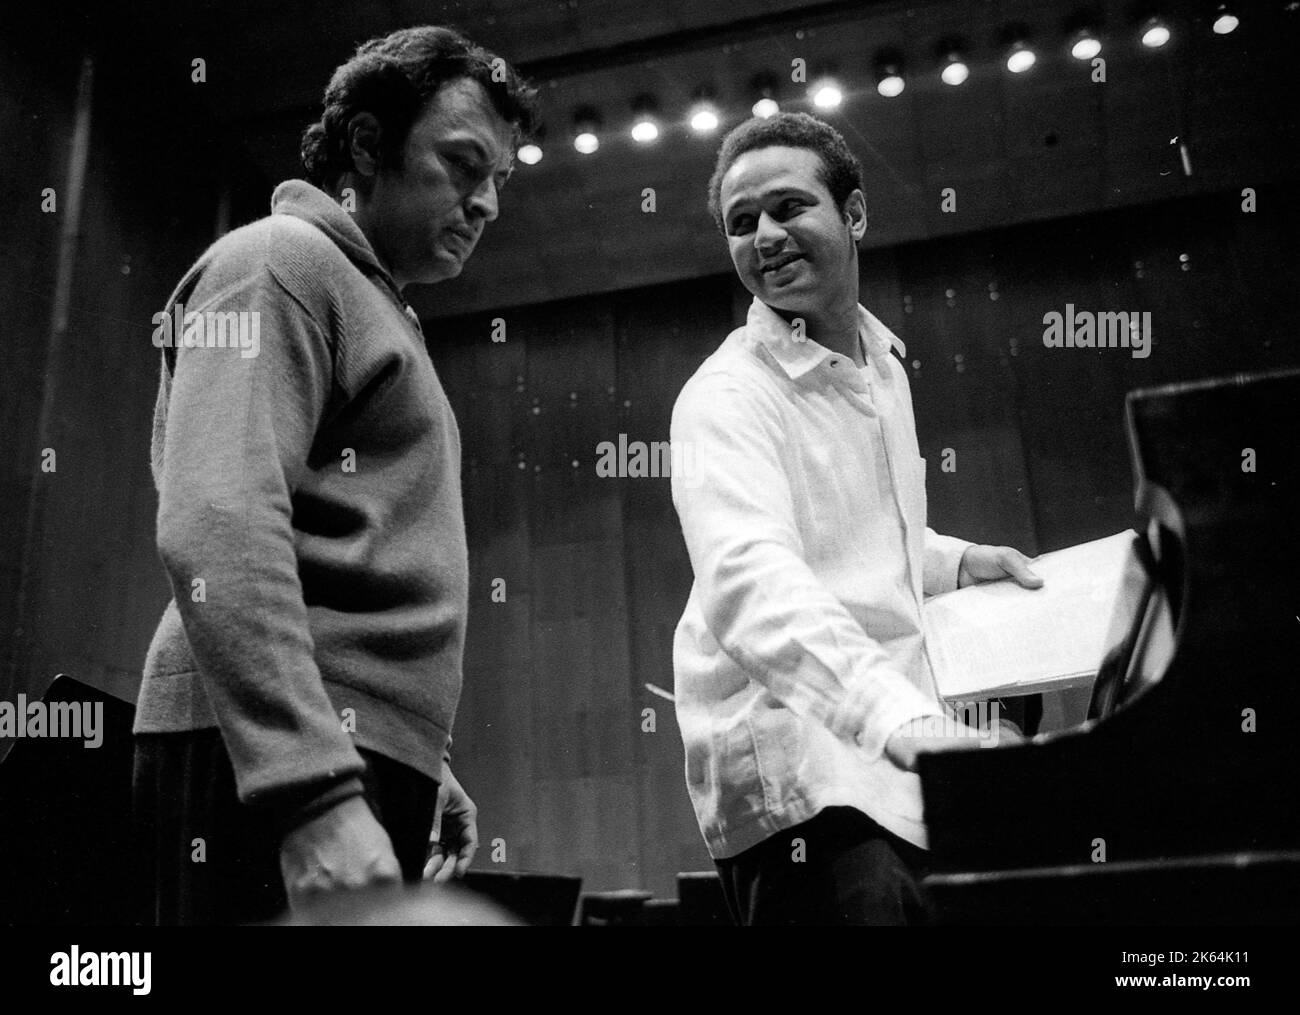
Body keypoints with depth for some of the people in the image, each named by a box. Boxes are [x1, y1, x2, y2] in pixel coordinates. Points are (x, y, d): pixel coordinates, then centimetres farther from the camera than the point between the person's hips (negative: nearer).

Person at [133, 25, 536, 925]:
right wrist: (314, 794, -28)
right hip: (269, 758, -9)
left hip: (356, 758, 9)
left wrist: (420, 764, 19)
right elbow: (217, 531, -19)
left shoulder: (379, 309, 25)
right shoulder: (279, 261, -3)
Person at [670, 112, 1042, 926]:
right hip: (797, 774, -8)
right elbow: (751, 584, -31)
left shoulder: (884, 366, 13)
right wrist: (907, 723, -44)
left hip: (898, 761, 8)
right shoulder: (727, 396, -13)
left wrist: (958, 562, 12)